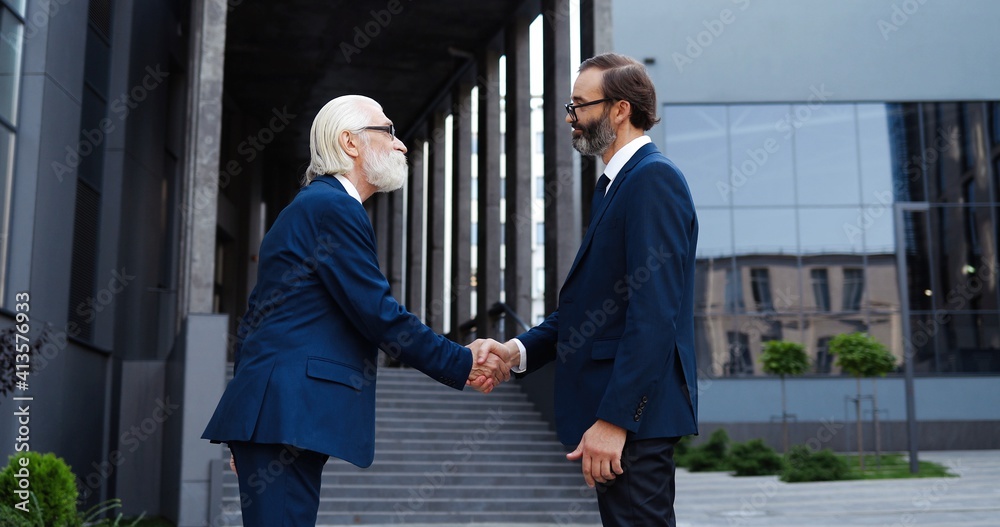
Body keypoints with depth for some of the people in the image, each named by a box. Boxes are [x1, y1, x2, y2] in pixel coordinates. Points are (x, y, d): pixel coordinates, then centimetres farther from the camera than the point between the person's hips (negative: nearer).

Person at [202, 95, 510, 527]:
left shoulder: (313, 204, 23)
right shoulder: (332, 206, -10)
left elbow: (255, 320, 24)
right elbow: (378, 314, -15)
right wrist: (464, 365, -6)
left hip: (279, 411, 11)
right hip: (288, 414, -11)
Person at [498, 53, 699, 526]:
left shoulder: (653, 179, -13)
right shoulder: (616, 184, 18)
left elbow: (654, 312, -21)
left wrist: (614, 419, -24)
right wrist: (520, 349, 3)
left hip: (634, 414, -10)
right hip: (609, 409, 10)